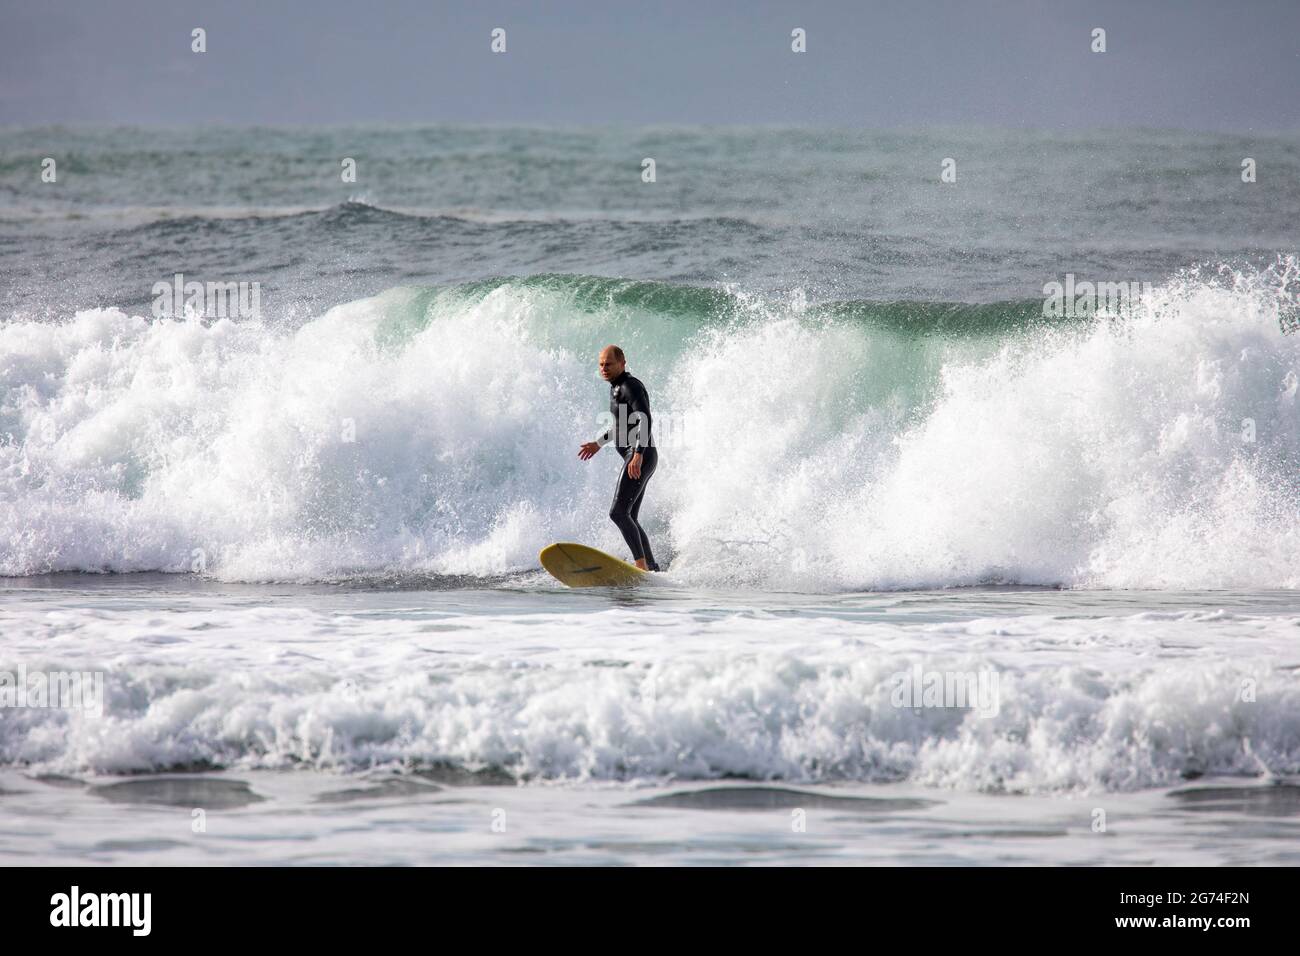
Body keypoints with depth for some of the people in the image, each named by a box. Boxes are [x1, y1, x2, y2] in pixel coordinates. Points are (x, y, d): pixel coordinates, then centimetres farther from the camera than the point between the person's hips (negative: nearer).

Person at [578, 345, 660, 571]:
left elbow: (645, 420, -23)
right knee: (629, 518, 12)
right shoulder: (616, 388, 19)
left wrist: (638, 455, -32)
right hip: (634, 459, 11)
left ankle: (641, 565, -28)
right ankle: (652, 568, 14)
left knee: (618, 512, -20)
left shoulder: (630, 386, -11)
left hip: (641, 458, -11)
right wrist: (599, 443, 38)